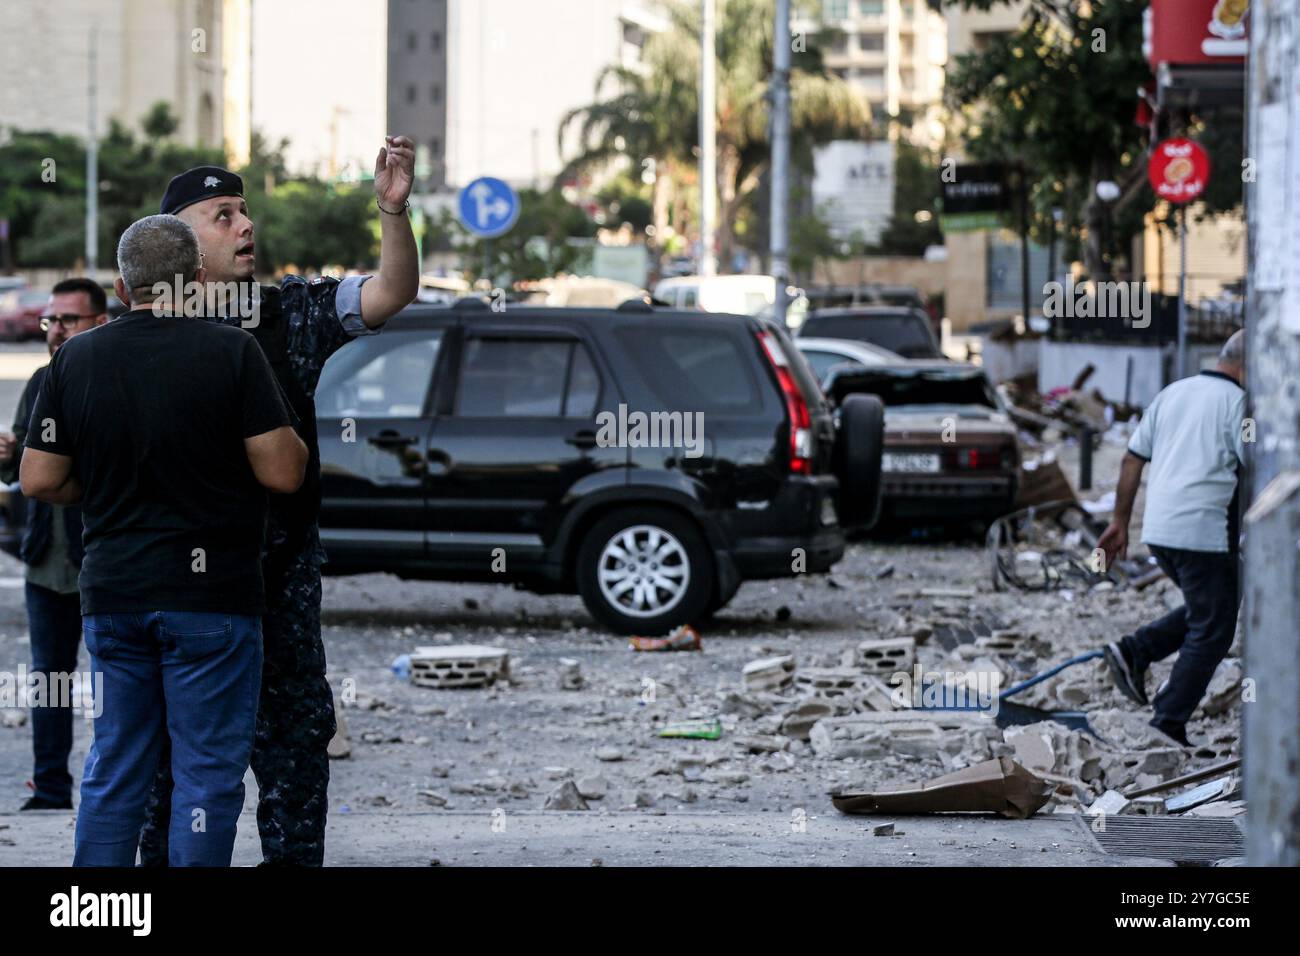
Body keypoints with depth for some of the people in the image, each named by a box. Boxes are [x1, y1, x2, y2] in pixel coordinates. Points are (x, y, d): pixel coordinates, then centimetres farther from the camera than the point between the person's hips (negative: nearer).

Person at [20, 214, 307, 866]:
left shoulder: (75, 359, 3)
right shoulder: (232, 352, -9)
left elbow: (38, 480, 3)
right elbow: (282, 471, -12)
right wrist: (292, 438, 9)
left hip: (110, 593, 4)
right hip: (210, 593, -4)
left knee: (112, 770, 12)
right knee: (207, 772, 2)